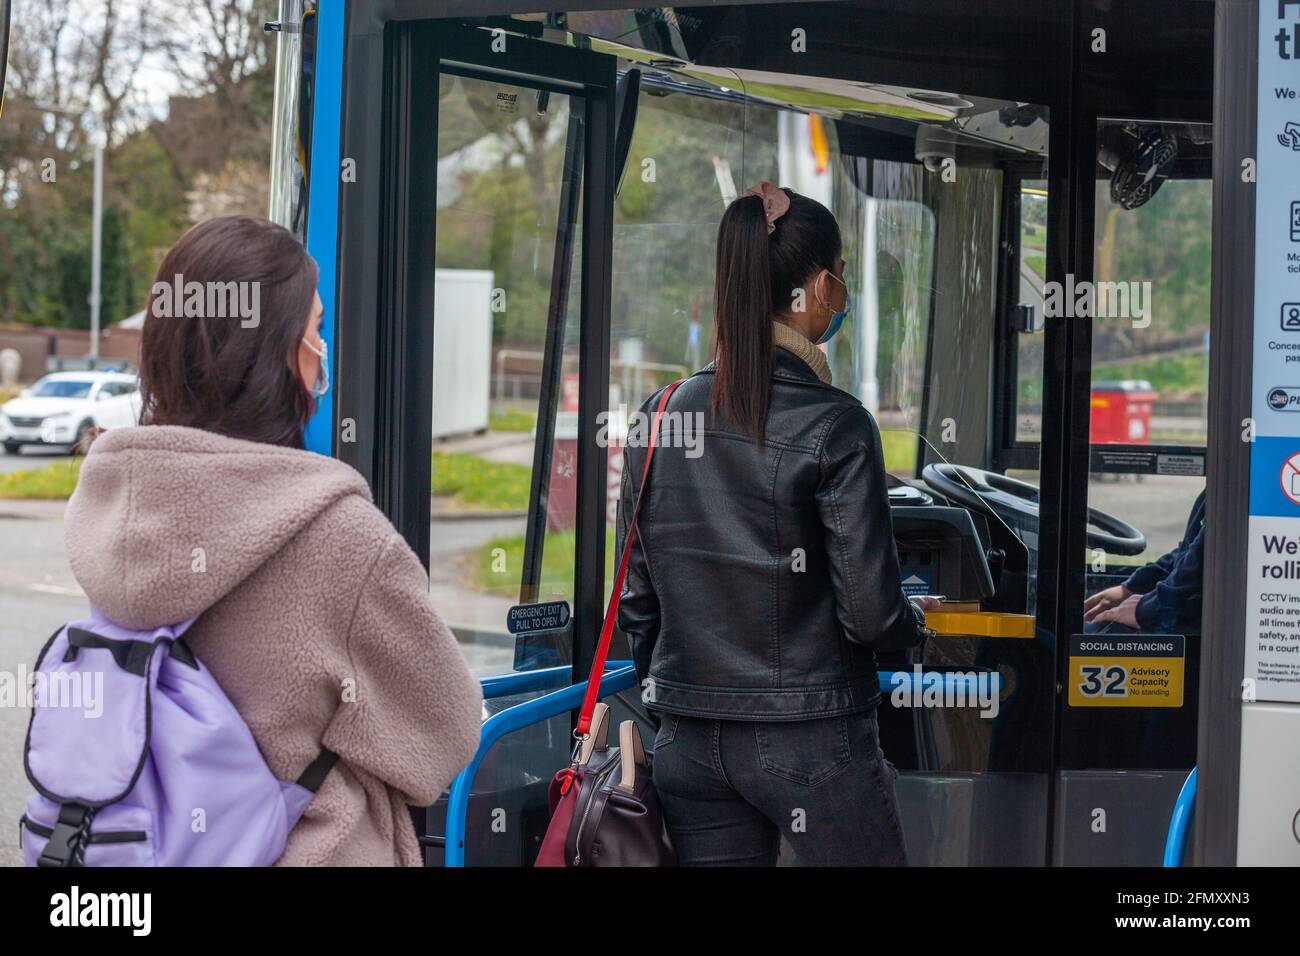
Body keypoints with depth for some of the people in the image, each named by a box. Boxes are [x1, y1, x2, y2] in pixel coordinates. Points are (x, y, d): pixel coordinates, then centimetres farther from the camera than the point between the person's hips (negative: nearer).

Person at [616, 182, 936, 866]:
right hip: (810, 739, -5)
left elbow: (638, 600, 9)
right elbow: (870, 612, -13)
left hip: (688, 744, 5)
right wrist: (915, 623, 8)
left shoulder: (660, 418, 3)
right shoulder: (834, 427, -13)